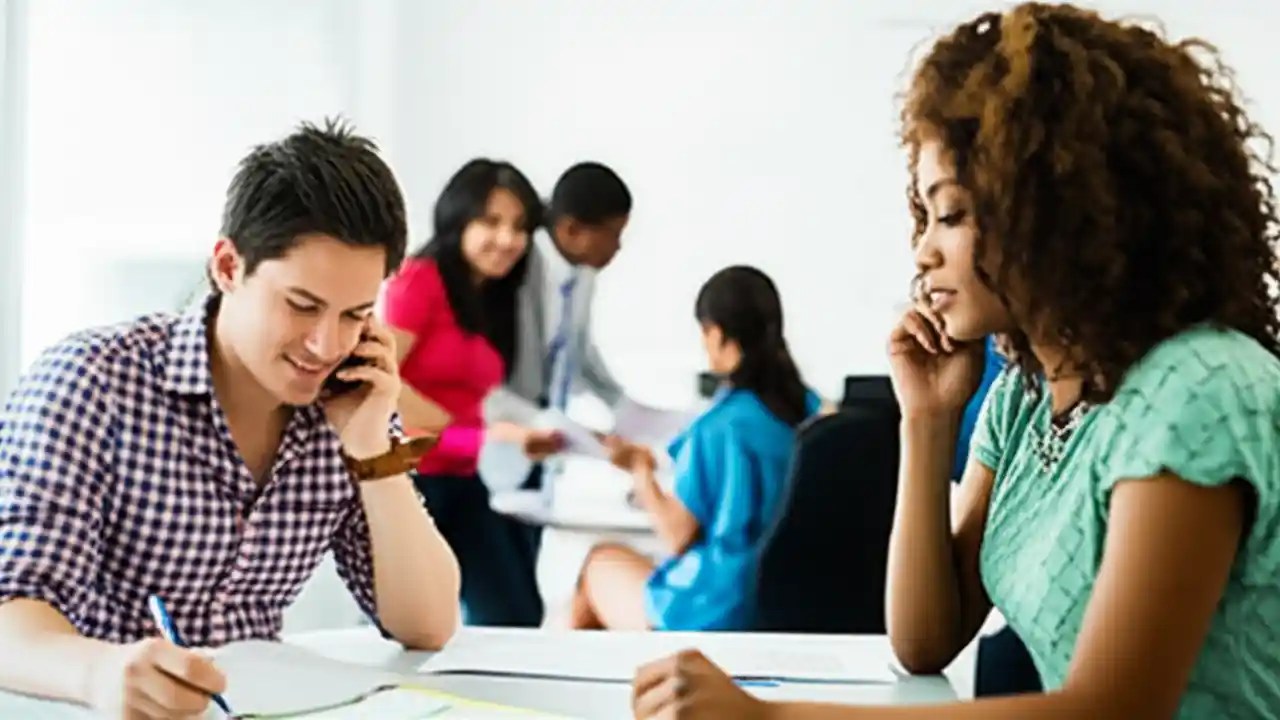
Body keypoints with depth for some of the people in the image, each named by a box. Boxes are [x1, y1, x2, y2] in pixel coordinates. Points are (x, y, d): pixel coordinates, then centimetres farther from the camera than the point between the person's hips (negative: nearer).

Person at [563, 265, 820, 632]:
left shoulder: (718, 427, -22)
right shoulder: (810, 408, -2)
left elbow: (677, 538, -14)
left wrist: (640, 468, 2)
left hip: (721, 612, -7)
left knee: (601, 562, 21)